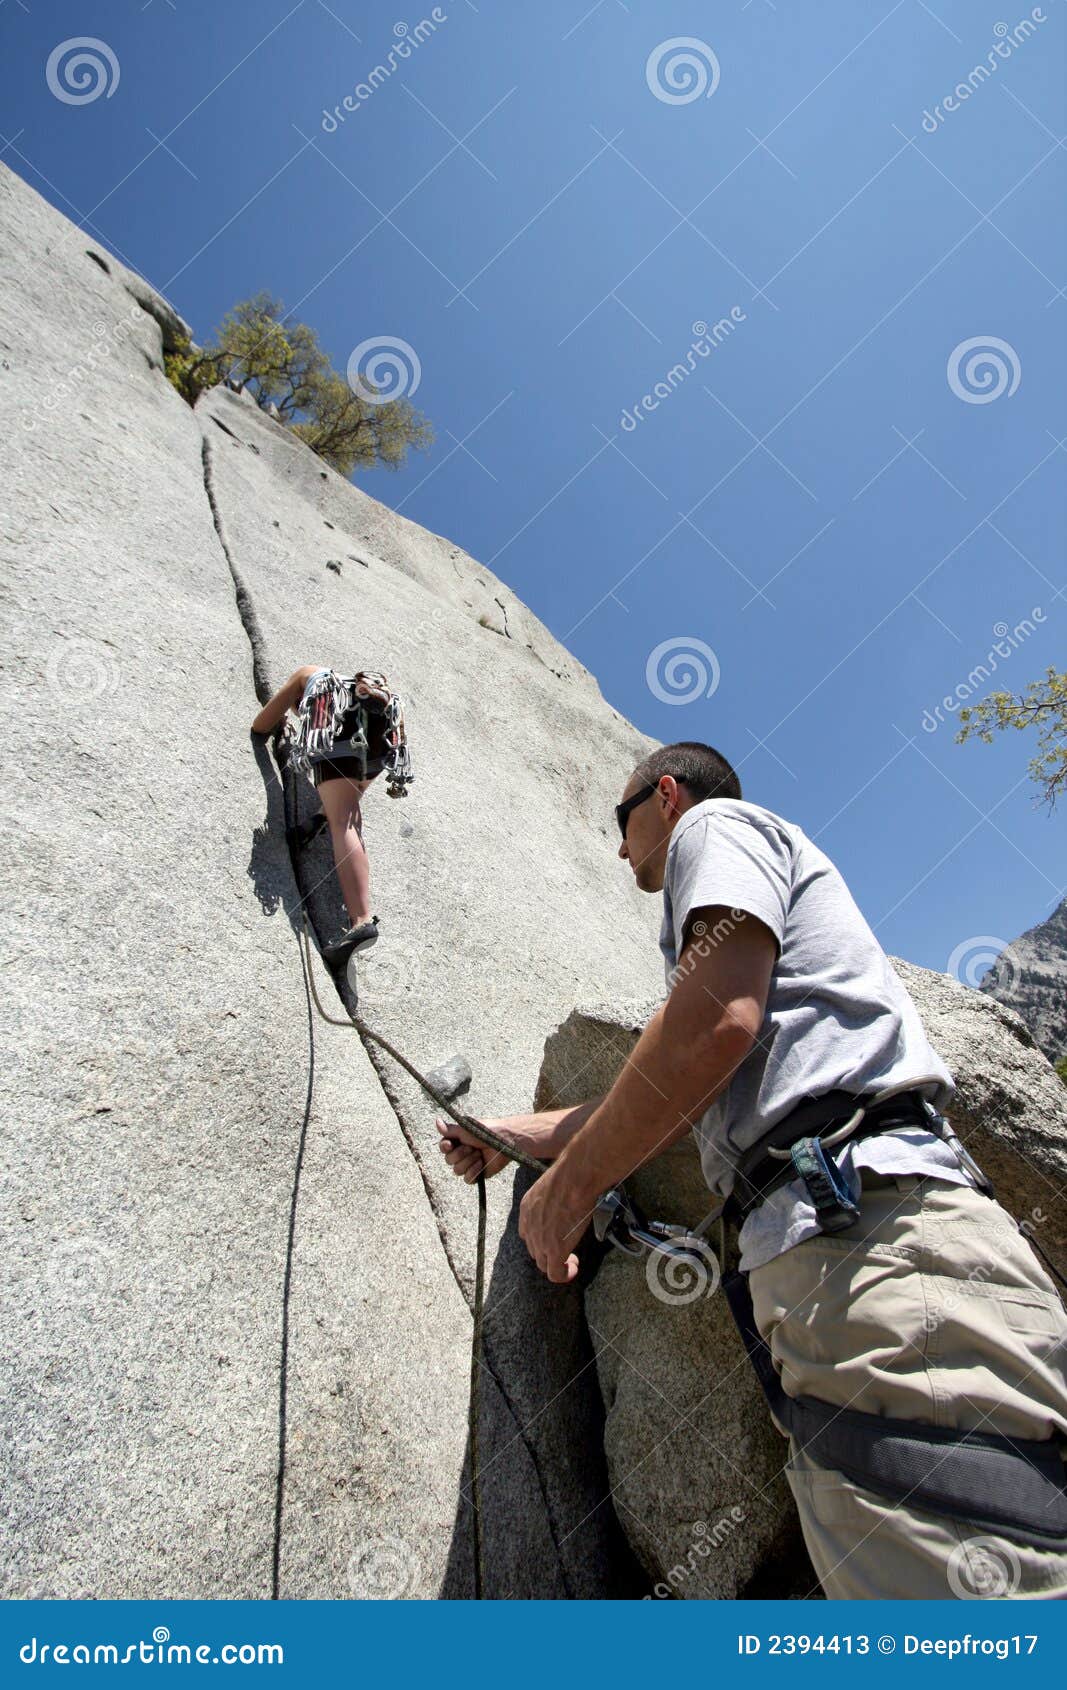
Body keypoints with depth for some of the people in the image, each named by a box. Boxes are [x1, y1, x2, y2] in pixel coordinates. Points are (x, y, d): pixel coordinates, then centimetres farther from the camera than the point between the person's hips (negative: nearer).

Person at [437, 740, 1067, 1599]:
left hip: (867, 1232, -10)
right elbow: (679, 1107, 35)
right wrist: (520, 1135, 43)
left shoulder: (716, 821, 8)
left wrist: (566, 1187, -2)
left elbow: (717, 1019, -13)